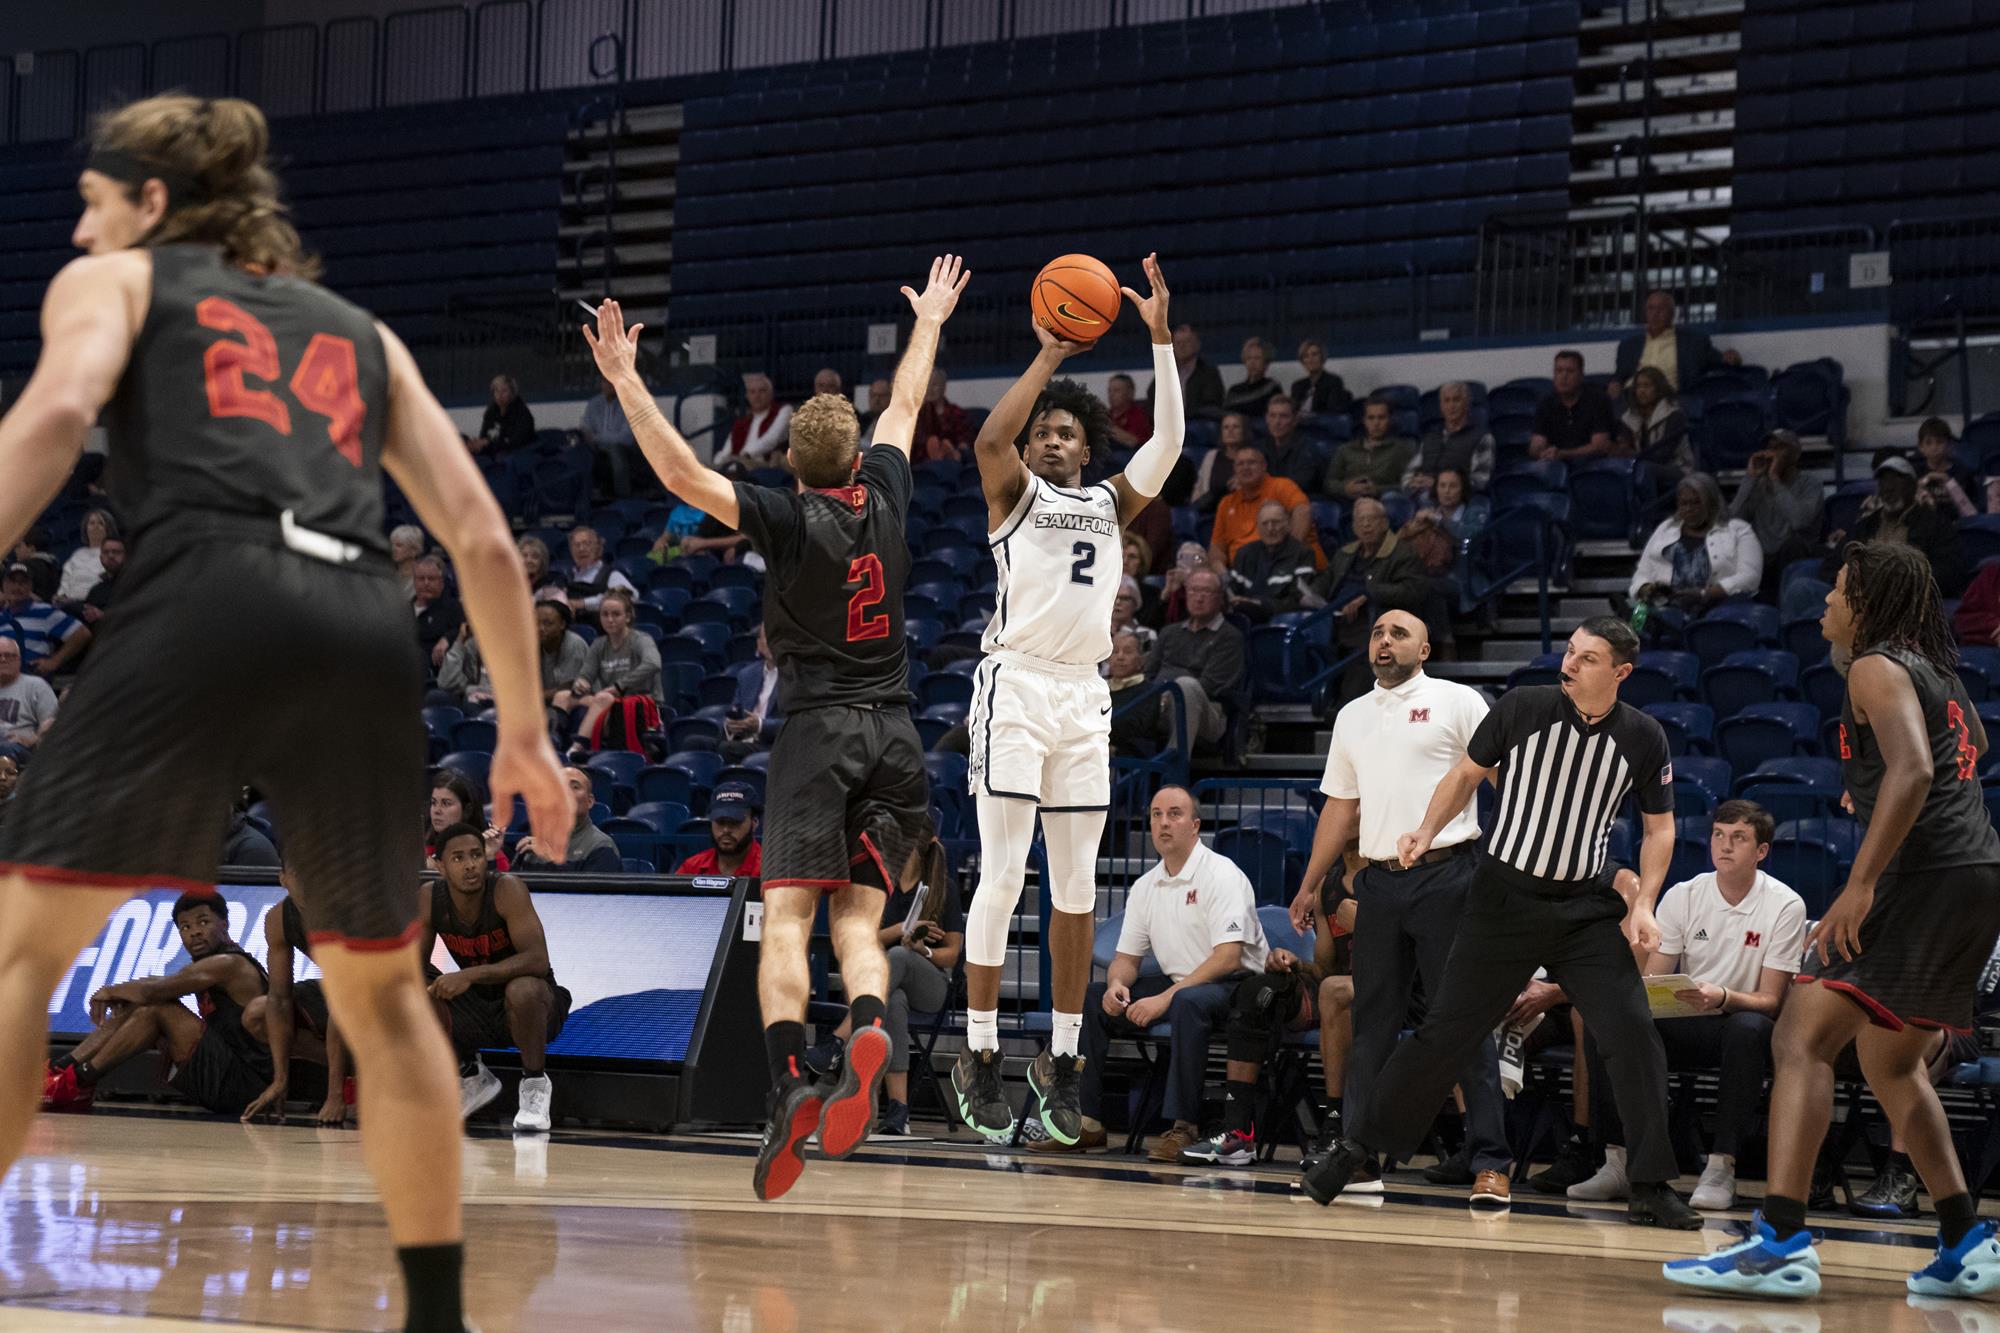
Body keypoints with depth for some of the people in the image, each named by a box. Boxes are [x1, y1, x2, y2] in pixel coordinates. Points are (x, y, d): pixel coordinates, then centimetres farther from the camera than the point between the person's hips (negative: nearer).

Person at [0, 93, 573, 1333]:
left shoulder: (114, 282, 21)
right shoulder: (359, 331, 32)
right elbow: (484, 541, 23)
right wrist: (524, 731, 29)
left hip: (208, 602, -4)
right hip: (369, 630, 4)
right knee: (383, 990, 21)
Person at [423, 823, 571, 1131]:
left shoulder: (507, 890, -24)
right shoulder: (431, 898, -10)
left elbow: (537, 960, -34)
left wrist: (471, 975, -42)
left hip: (532, 1003, -5)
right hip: (475, 1007, 5)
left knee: (522, 989, -39)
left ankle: (535, 1083, -13)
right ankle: (471, 1075, 8)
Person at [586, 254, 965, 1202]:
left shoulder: (789, 520, -7)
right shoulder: (883, 498, 6)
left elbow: (683, 475, -15)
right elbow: (905, 405, 24)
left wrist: (626, 380, -11)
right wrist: (927, 324, 40)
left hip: (819, 731, -4)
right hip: (892, 732, 4)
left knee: (786, 916, -9)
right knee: (858, 919, 3)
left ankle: (789, 1083, -27)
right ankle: (867, 1036, -27)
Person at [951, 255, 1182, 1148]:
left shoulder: (1111, 503, 18)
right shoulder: (1013, 492, 6)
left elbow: (1168, 443, 3)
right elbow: (990, 441, -16)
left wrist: (1161, 339, -4)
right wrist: (1049, 356, -18)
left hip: (1085, 694, 5)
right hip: (1017, 684, -5)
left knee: (1077, 885, 5)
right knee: (1002, 874, -7)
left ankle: (1063, 1058, 11)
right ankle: (979, 1058, -4)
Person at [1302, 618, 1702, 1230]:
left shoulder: (1642, 738, -3)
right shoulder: (1522, 707, -6)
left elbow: (1660, 827, 7)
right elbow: (1469, 773, 8)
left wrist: (1643, 905, -6)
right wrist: (1427, 830, -6)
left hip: (1585, 906, 1)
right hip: (1505, 897, -1)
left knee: (1633, 1035, -11)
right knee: (1446, 1031, -1)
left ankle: (1651, 1187, -3)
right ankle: (1356, 1146, 11)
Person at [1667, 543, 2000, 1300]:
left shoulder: (1878, 669, -5)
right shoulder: (1936, 672, 23)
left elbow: (1914, 771, -22)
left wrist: (1861, 884, -26)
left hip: (1929, 876, -10)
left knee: (1802, 1038, -15)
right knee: (1890, 1063, 23)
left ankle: (1782, 1244, -28)